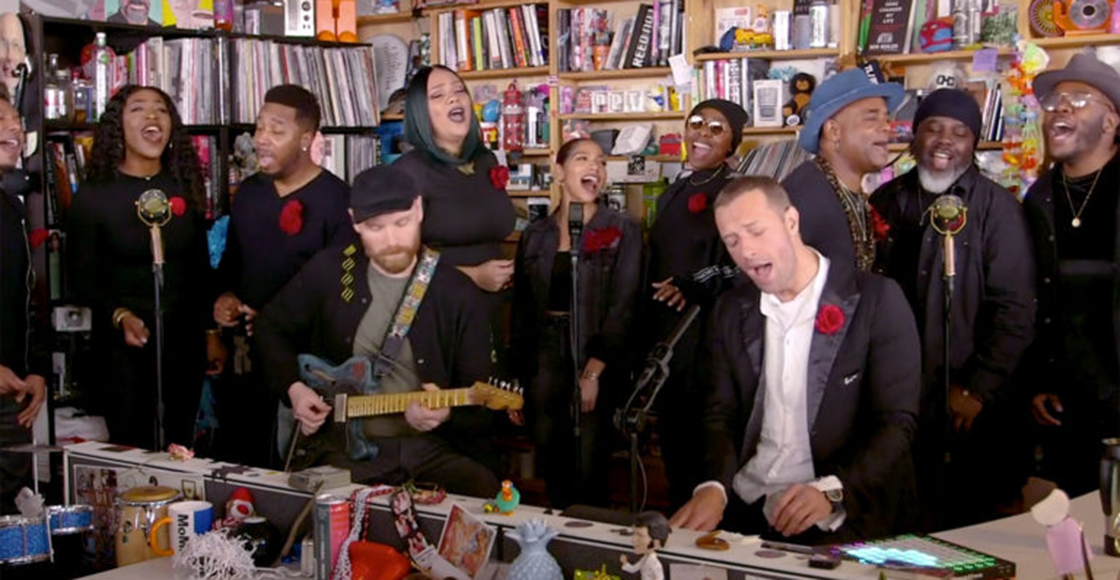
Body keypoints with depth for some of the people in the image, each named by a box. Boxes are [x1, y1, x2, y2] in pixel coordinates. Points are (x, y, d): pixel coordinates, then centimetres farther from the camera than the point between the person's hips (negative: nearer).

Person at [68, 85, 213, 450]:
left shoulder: (185, 189, 5)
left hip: (184, 343, 3)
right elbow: (82, 279, -4)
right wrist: (119, 316, -21)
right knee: (132, 450, 1)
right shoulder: (94, 196, -5)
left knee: (179, 450, 9)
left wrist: (213, 331, 9)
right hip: (122, 348, -3)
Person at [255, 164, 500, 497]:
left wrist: (446, 412, -24)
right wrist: (293, 387, 4)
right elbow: (271, 328, 19)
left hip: (435, 447, 0)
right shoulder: (328, 271, 2)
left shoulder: (458, 294, -3)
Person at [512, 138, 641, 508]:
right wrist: (519, 379, 7)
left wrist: (593, 372, -16)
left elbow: (622, 306, -8)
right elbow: (522, 311, 13)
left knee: (589, 473, -5)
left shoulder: (622, 231, 0)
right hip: (544, 361, 3)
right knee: (552, 462, 7)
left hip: (597, 362, -3)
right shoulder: (534, 236, 10)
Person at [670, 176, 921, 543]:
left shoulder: (877, 300, -5)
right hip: (744, 511, 4)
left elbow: (897, 424, -7)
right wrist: (713, 488, -13)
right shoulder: (730, 310, 10)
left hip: (843, 522, -4)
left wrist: (831, 492, -23)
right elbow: (721, 415, 8)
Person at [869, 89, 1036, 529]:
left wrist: (979, 390, -11)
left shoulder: (996, 207, -3)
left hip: (966, 410, -3)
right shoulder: (885, 203, 9)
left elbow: (1015, 312, -7)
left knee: (961, 526, 4)